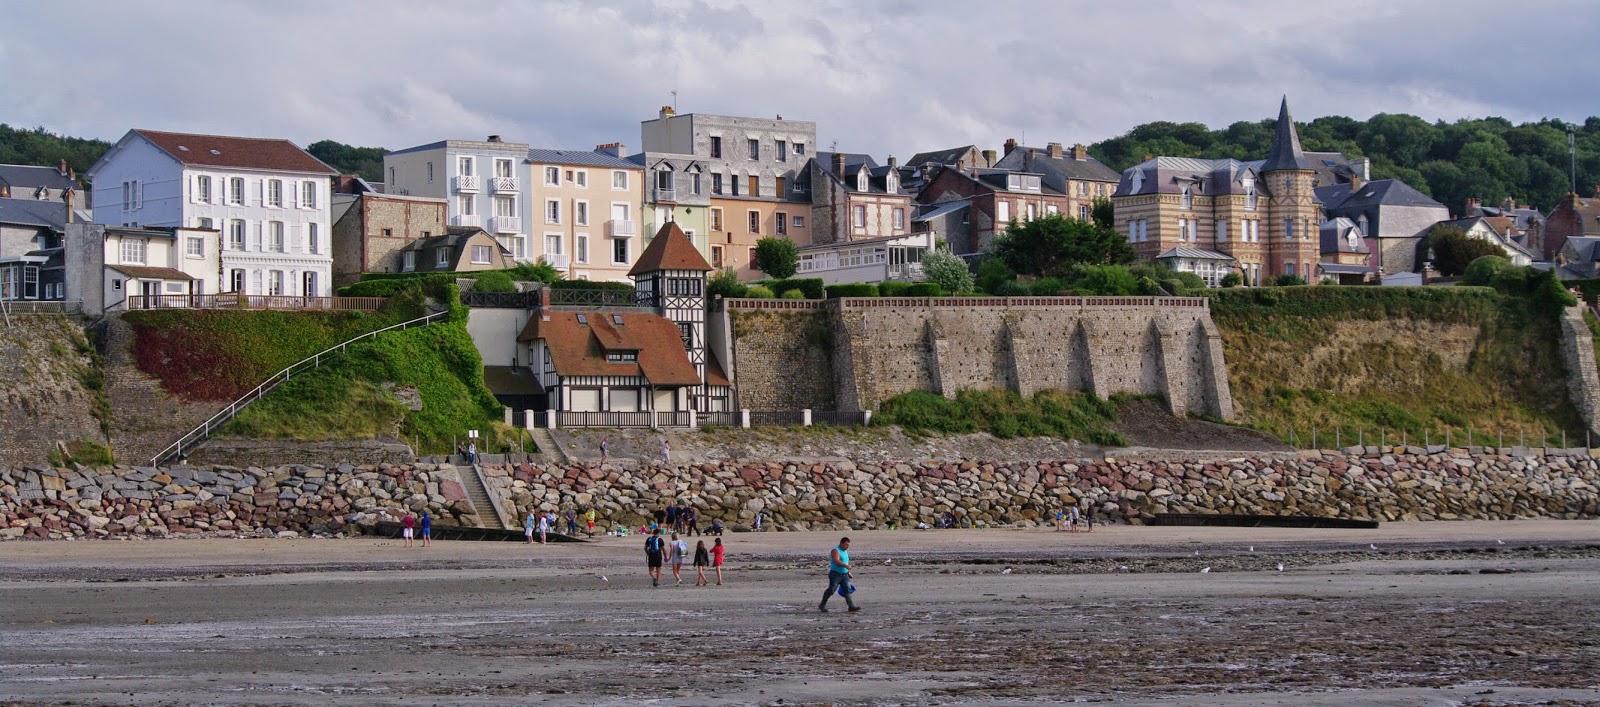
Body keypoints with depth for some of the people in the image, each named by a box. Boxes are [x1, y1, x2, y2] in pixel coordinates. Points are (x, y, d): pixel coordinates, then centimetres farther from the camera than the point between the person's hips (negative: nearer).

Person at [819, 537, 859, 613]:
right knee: (831, 590, -2)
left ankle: (851, 606, -5)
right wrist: (846, 565, -40)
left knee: (848, 590, -2)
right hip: (835, 574, -8)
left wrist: (848, 572, 28)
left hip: (844, 575, 8)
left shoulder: (845, 551, 15)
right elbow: (837, 561, -28)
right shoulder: (836, 551, -13)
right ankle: (822, 605, 12)